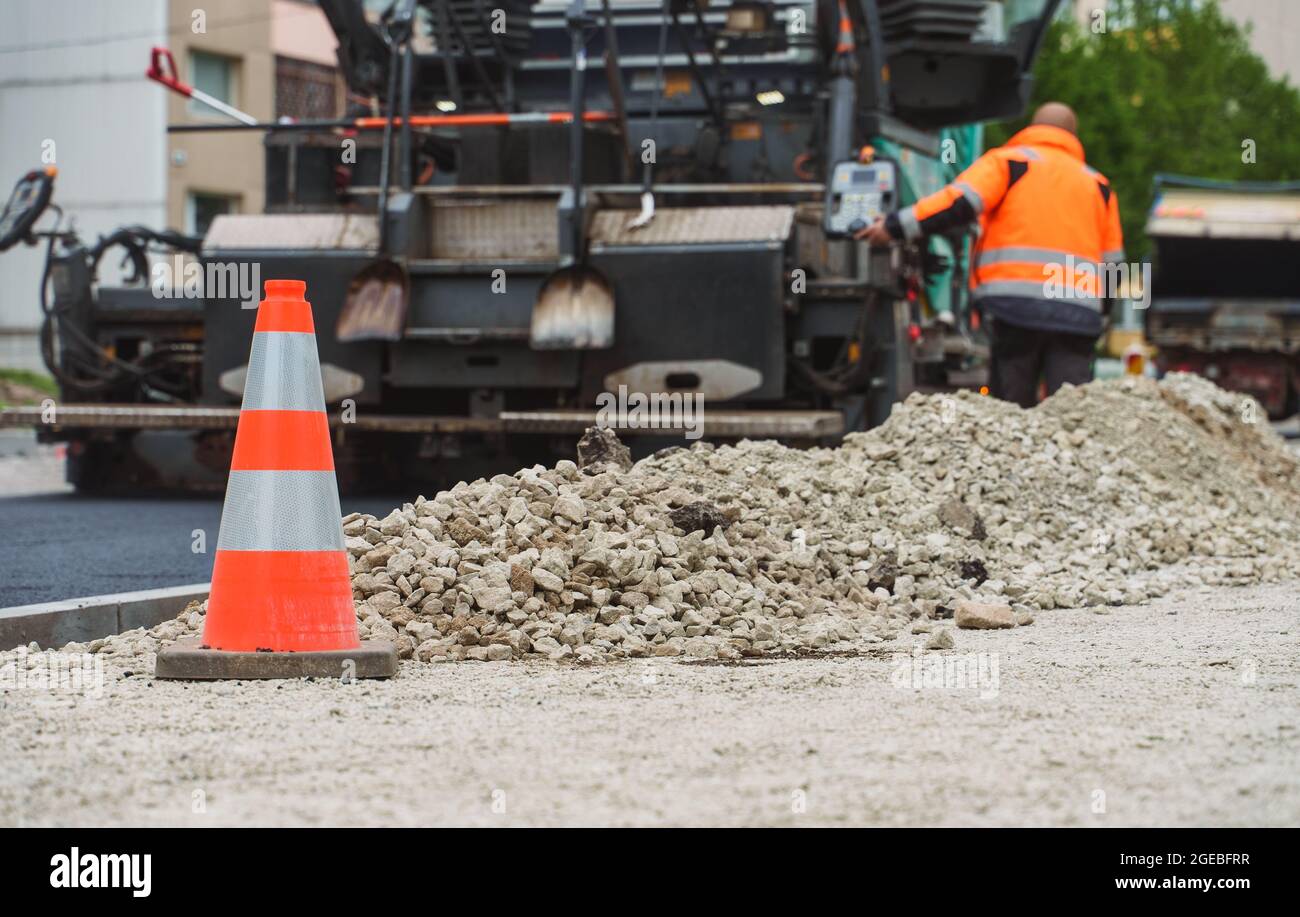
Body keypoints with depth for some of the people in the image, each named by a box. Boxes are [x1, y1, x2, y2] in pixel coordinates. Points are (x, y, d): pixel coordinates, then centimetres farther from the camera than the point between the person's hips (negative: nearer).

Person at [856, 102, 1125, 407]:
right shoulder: (1098, 184, 25)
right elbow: (1111, 259, 21)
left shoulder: (1008, 162, 11)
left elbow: (960, 202, -6)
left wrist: (896, 225, -5)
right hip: (1079, 314, 3)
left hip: (1014, 304, -3)